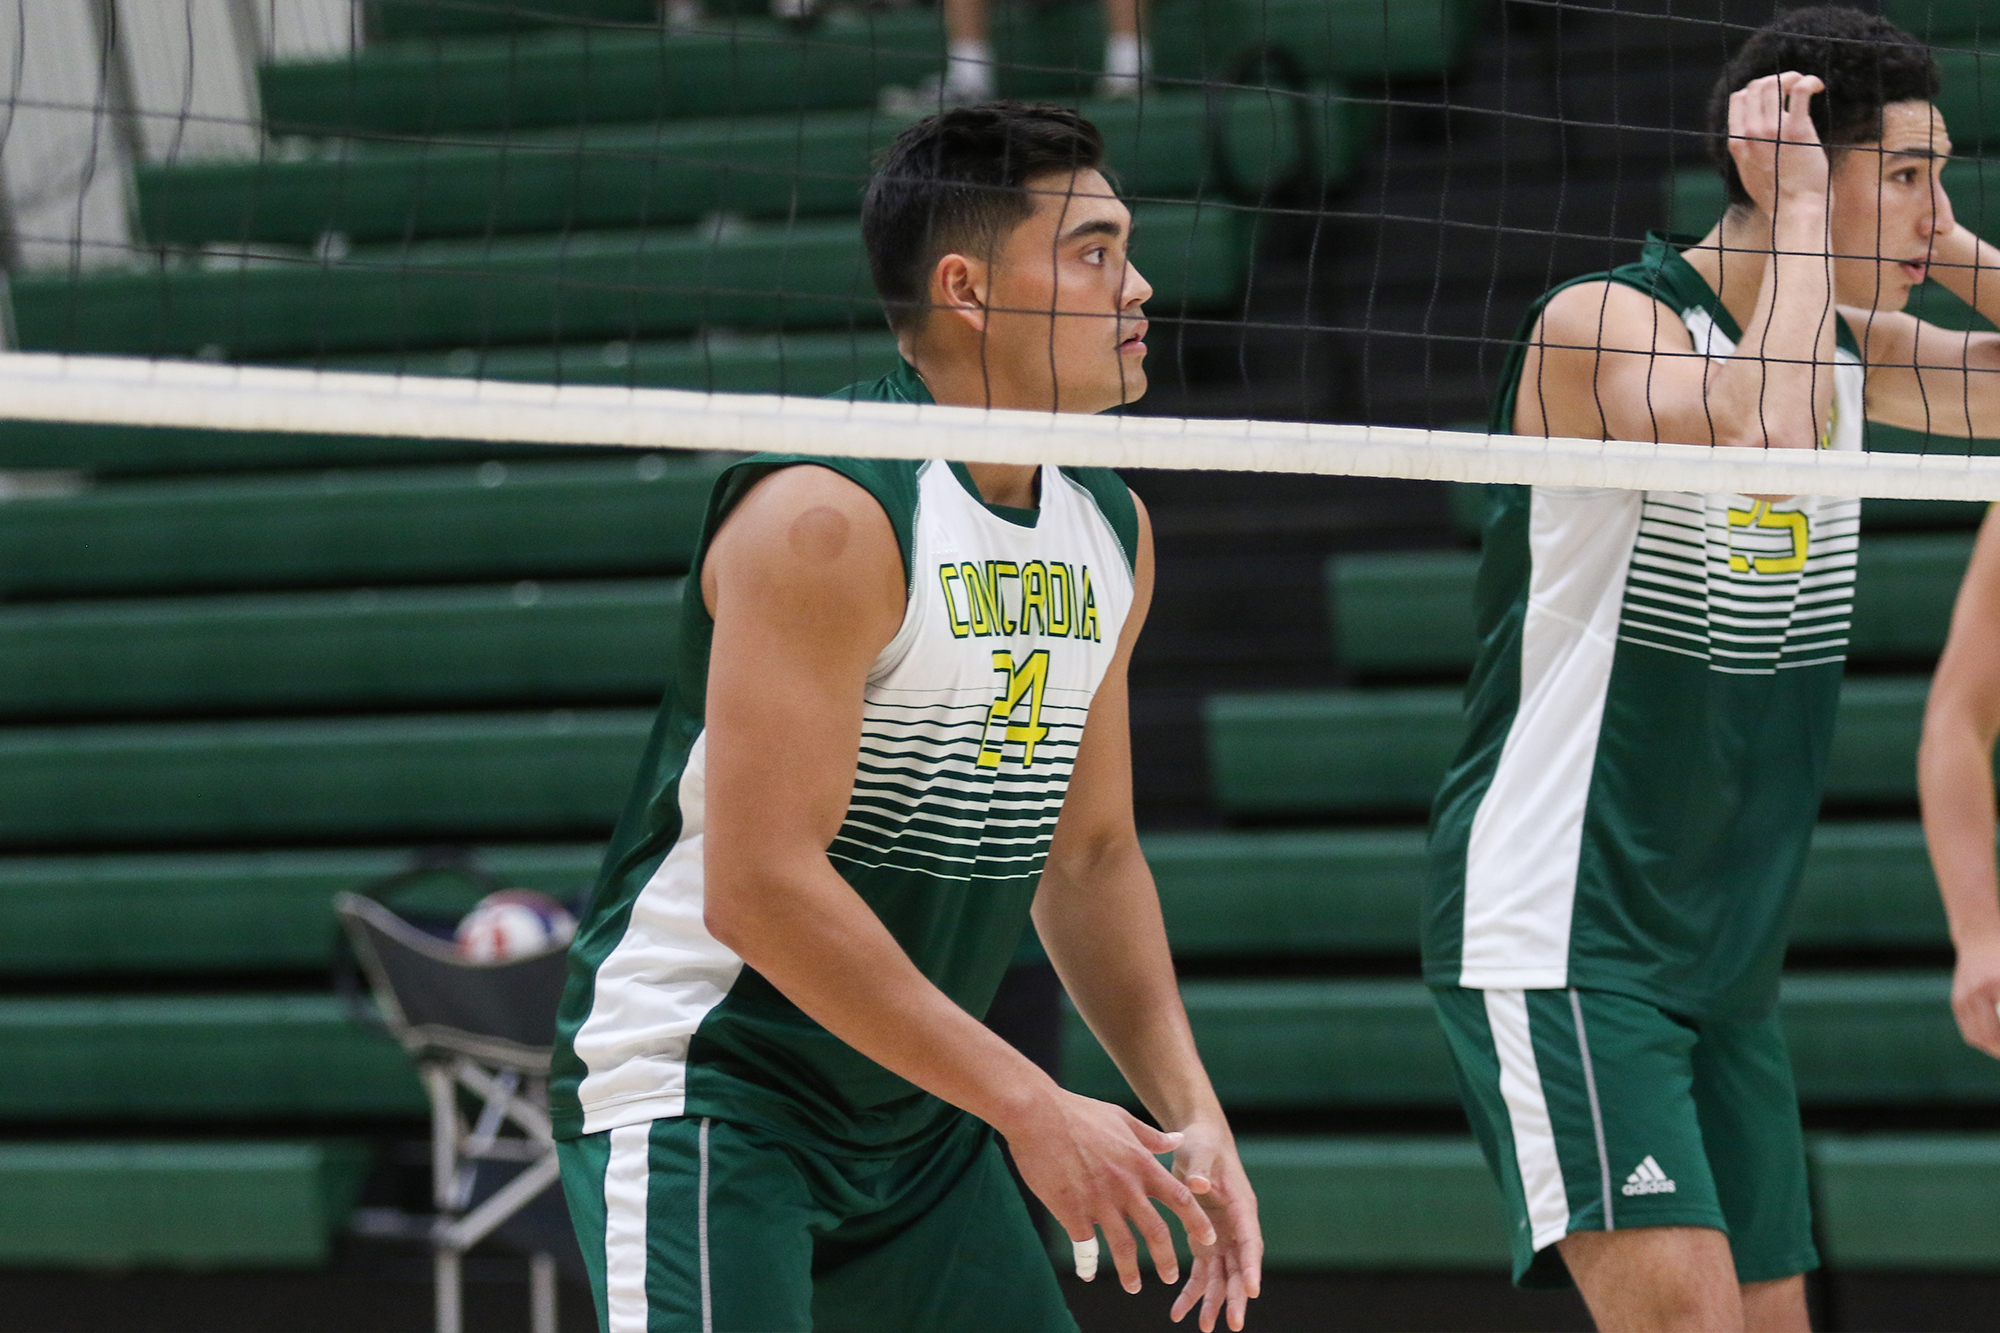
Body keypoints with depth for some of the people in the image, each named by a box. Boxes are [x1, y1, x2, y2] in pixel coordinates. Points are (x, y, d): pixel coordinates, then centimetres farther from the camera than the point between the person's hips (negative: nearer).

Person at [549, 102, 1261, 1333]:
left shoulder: (1113, 534, 8)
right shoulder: (829, 518, -20)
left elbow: (1090, 857, 17)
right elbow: (760, 885, -25)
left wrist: (1191, 1113, 4)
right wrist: (1026, 1103, -23)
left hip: (921, 1113, 9)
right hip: (702, 1084, -8)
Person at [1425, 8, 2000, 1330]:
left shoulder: (1846, 349, 10)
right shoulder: (1602, 324, -14)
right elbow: (1765, 435, -32)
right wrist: (1798, 209, -21)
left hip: (1729, 956, 9)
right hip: (1560, 935, -9)